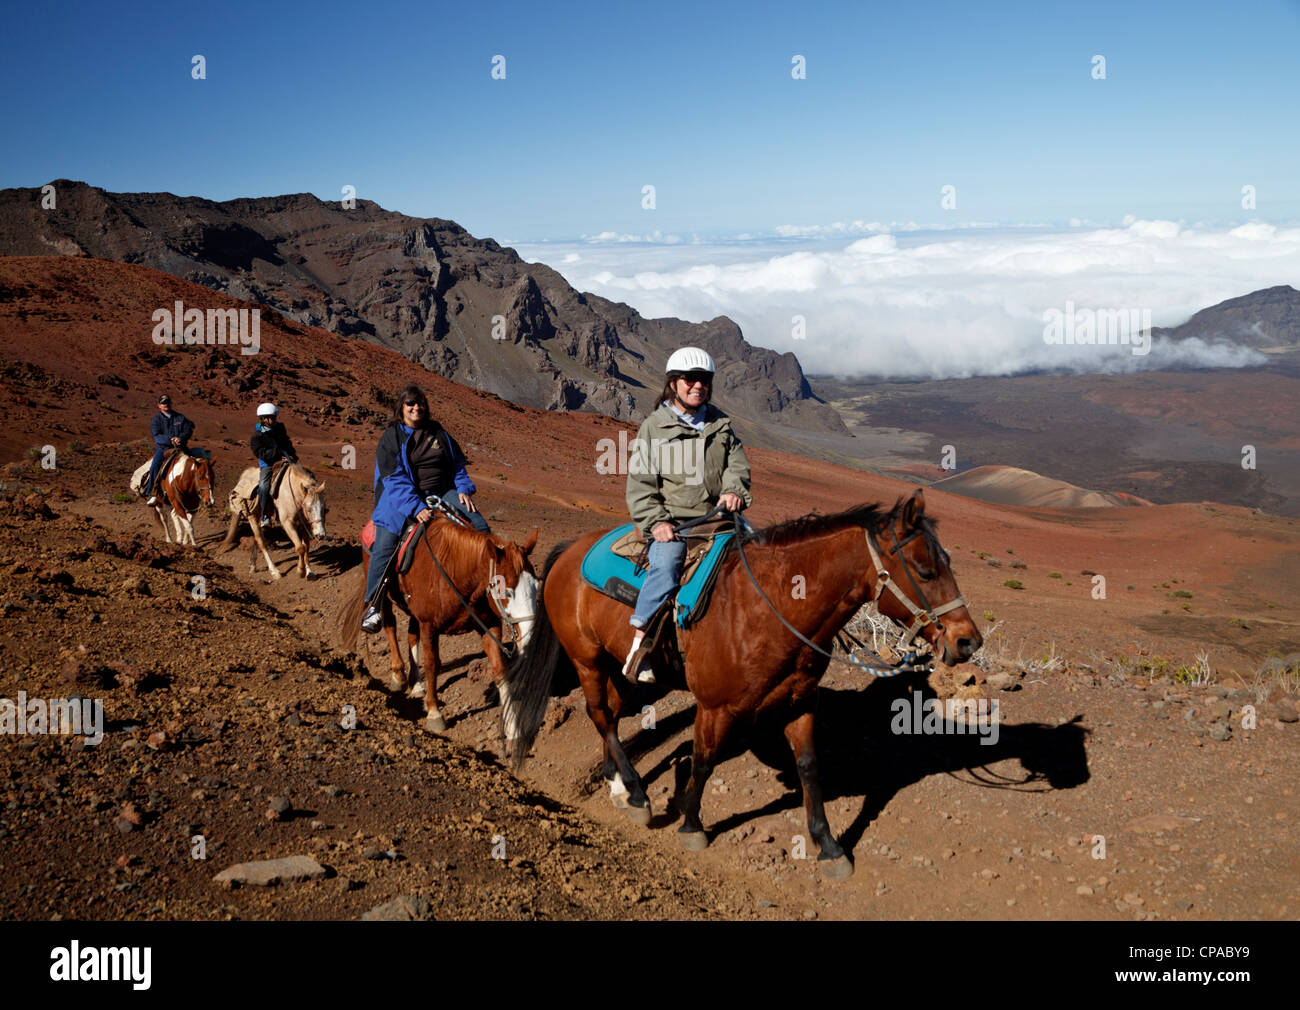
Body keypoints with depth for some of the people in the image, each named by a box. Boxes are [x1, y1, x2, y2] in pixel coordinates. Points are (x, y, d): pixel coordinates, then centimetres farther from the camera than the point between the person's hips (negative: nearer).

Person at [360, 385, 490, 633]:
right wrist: (416, 507, -24)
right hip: (403, 498, -4)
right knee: (384, 544, -23)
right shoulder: (390, 438, -2)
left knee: (480, 527, -12)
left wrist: (464, 489, -2)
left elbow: (458, 465, 18)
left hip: (442, 493, 4)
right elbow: (395, 479, -12)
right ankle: (372, 604, -11)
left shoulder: (439, 433, 12)